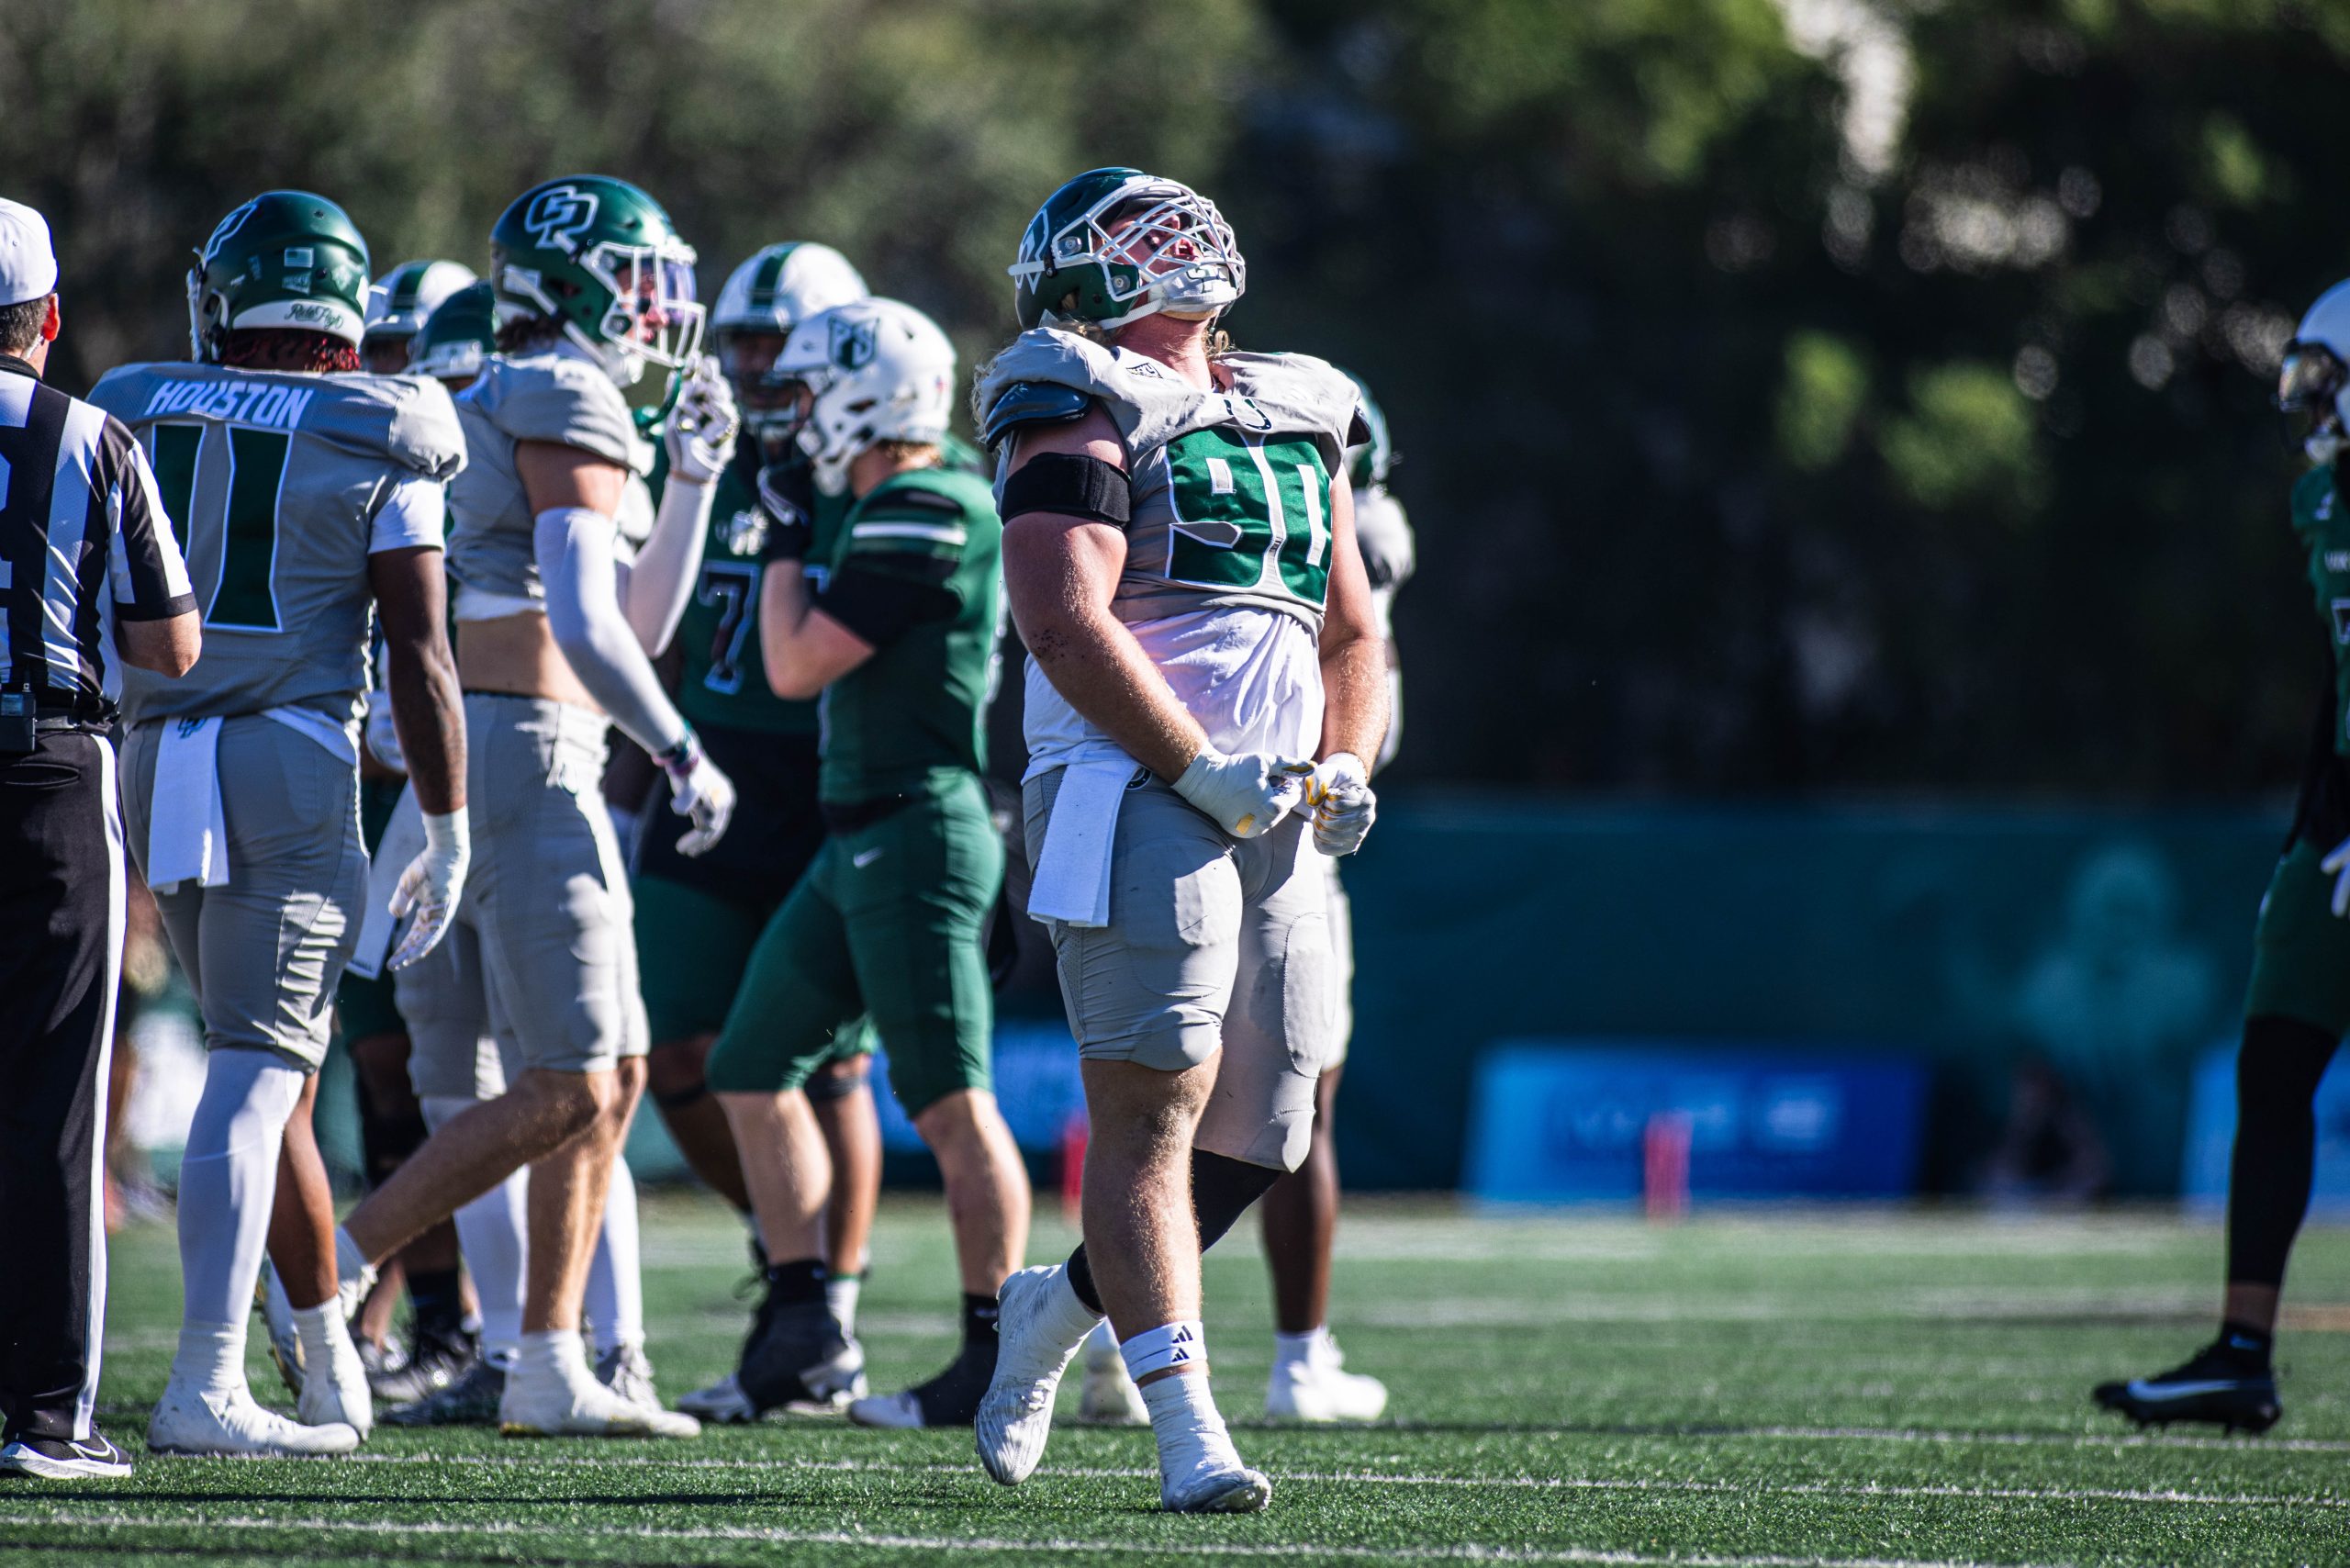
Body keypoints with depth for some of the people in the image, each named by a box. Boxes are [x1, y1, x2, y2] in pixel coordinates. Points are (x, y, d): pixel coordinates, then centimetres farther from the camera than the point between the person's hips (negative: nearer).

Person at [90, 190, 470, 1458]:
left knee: (276, 1058, 18)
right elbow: (419, 657, -6)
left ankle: (331, 1357, 27)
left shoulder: (135, 419, 7)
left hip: (155, 761, 4)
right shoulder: (374, 447, -3)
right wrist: (448, 834, 2)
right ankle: (203, 1386, -16)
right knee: (257, 1068, -6)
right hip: (296, 759, -4)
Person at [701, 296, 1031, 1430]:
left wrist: (784, 544, -3)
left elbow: (796, 666, -16)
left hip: (917, 833, -11)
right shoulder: (889, 512, 13)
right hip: (858, 841, 11)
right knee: (754, 1069, 13)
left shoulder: (924, 518, -16)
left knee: (949, 1101, -8)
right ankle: (800, 1331, 17)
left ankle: (996, 1356, -6)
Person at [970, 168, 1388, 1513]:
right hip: (1133, 794, -7)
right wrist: (1204, 772, -17)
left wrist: (1344, 770, 8)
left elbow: (1350, 633, 26)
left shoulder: (1301, 419, 21)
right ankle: (1188, 1425, -19)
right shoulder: (1084, 411, -2)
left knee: (1261, 1136, 6)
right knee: (1155, 1102, -13)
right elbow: (1068, 624, -13)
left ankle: (1061, 1310, 29)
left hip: (1276, 814, 7)